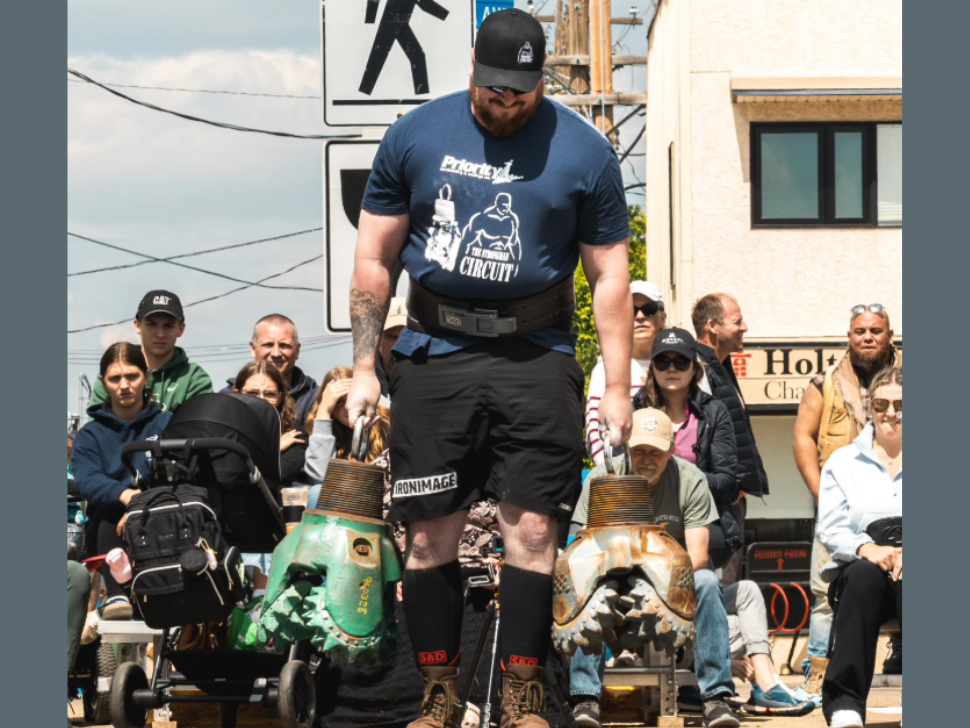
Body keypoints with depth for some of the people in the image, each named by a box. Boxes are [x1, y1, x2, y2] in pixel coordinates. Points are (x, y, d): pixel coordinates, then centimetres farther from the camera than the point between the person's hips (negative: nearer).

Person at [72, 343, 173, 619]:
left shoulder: (168, 424, 10)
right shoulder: (90, 435, 10)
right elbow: (87, 481, -11)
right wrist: (125, 495, -34)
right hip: (109, 535, 1)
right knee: (110, 510, -32)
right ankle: (115, 595, -44)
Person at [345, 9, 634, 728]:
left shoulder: (583, 151, 2)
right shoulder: (414, 136, 5)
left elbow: (610, 276, 5)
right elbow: (375, 259, 10)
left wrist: (618, 387, -1)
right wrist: (363, 367, 3)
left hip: (536, 356, -1)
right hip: (434, 354, 1)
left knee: (531, 531, -5)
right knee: (429, 534, 1)